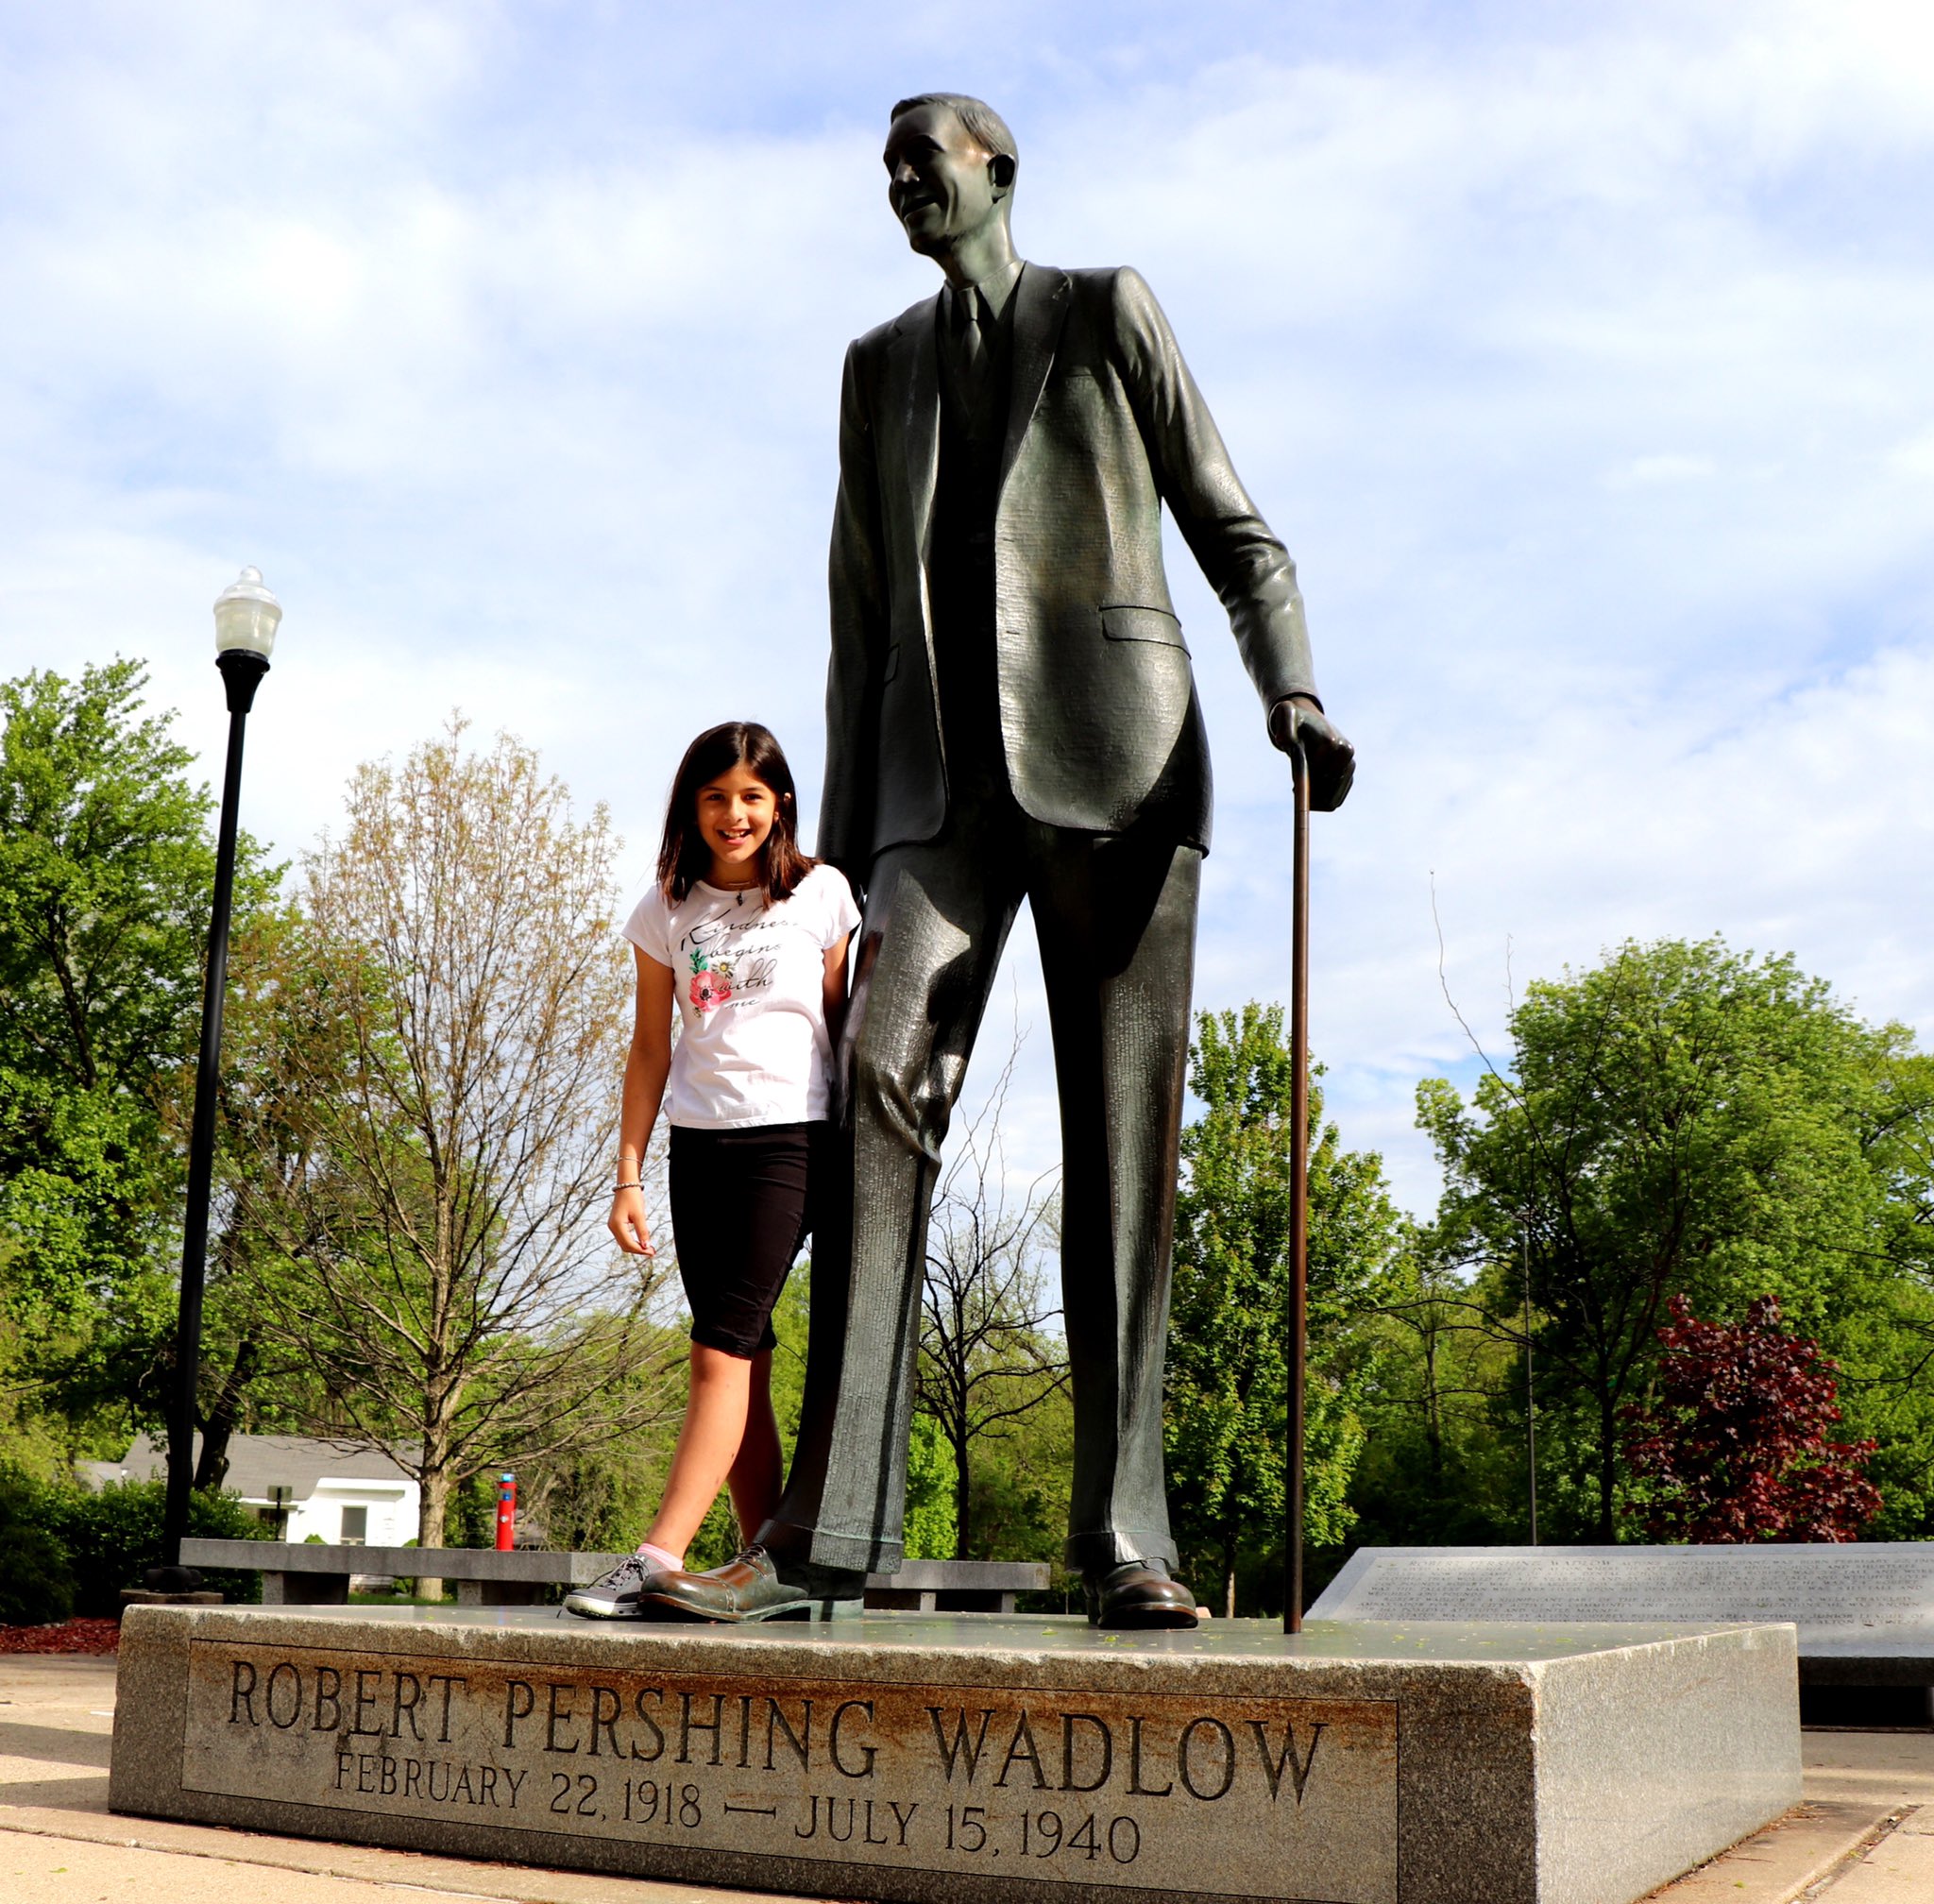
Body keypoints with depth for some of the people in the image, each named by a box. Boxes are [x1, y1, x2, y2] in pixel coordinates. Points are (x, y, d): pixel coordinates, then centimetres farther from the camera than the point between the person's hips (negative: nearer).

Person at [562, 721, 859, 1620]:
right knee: (742, 1357, 4)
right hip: (700, 1141, 4)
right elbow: (650, 1048, 11)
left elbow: (843, 1026, 7)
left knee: (723, 1346, -14)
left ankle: (658, 1559, -20)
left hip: (792, 1136, -3)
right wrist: (627, 1174, 5)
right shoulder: (667, 910, 9)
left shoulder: (821, 894, 3)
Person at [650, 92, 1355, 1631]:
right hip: (944, 774, 3)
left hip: (1112, 756, -2)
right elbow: (863, 621, 18)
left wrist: (1293, 695, -14)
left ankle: (1123, 1542, -4)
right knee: (881, 1075, -17)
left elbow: (1239, 537, 6)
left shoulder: (1111, 312, 12)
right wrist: (842, 851, 11)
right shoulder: (880, 367, 23)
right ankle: (829, 1532, -19)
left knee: (1124, 1132, -7)